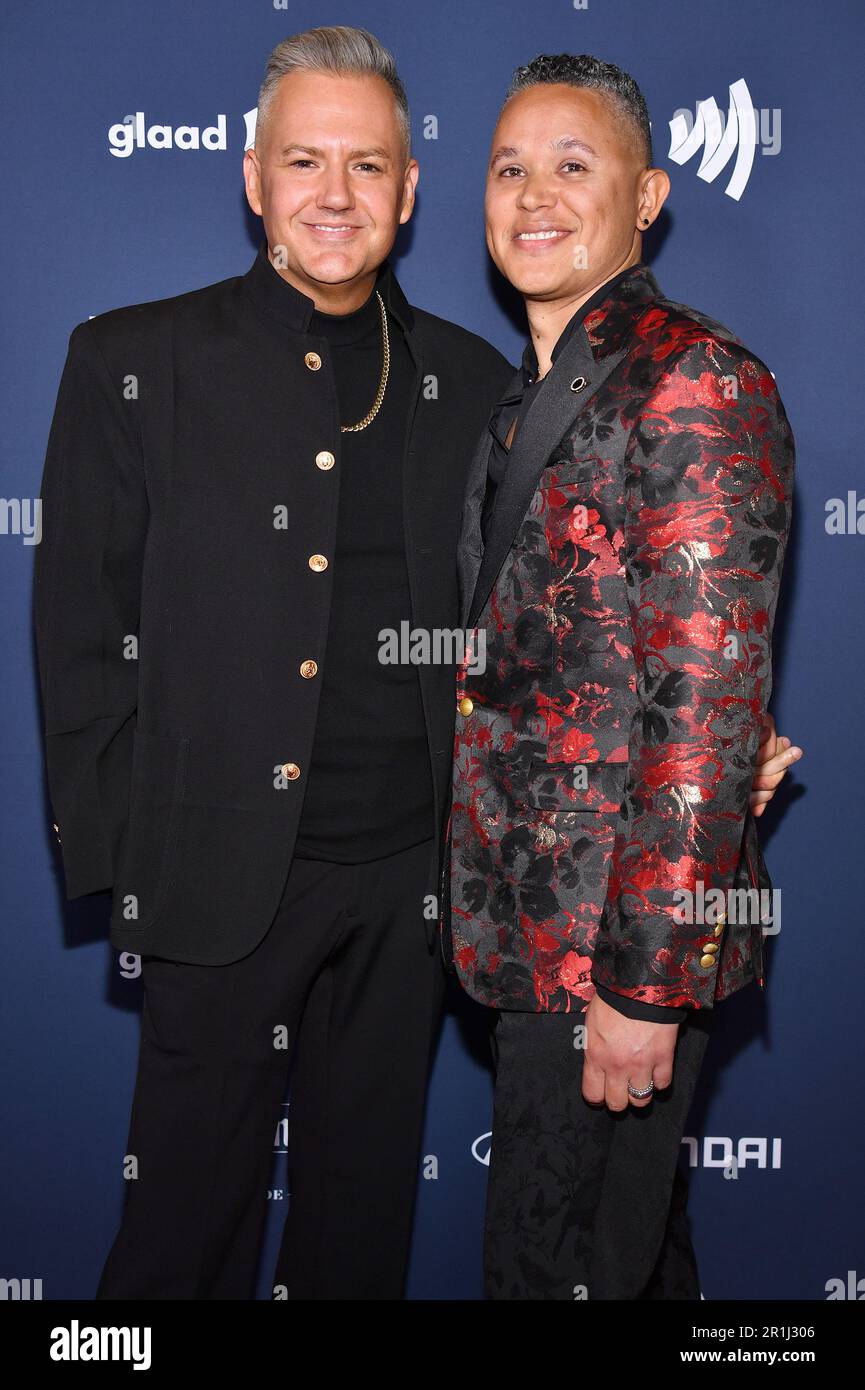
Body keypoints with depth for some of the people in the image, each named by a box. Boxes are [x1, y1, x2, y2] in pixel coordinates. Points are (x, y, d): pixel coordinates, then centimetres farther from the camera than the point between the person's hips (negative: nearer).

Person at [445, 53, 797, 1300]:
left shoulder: (697, 383, -15)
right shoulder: (531, 397, 13)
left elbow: (708, 699, -21)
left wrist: (642, 978, -21)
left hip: (620, 940, -8)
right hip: (536, 918, 8)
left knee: (558, 1261, 6)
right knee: (630, 1235, 24)